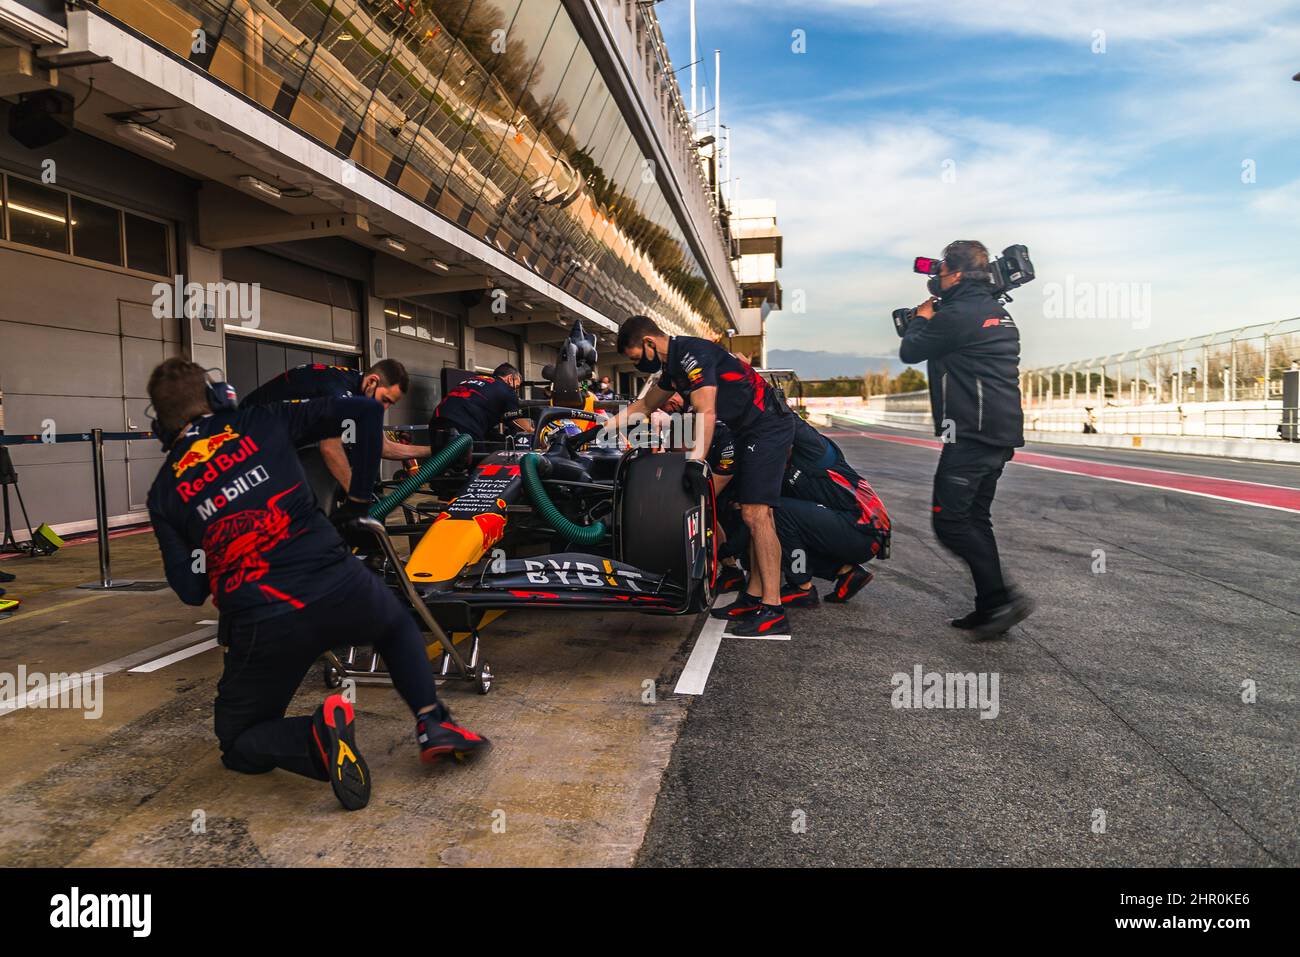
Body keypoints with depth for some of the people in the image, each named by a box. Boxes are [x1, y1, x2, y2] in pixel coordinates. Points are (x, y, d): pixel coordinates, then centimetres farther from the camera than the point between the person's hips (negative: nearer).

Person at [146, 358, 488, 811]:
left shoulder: (163, 492, 11)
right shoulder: (263, 422, 9)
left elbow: (191, 591, 7)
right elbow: (366, 409, 7)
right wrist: (359, 497, 14)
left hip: (260, 626, 0)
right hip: (339, 590, 1)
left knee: (238, 745, 24)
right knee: (398, 624, 35)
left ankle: (317, 735, -11)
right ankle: (433, 722, 12)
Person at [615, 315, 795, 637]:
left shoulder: (693, 353, -16)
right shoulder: (672, 365, 16)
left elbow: (706, 412, -25)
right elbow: (644, 405, 29)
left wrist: (695, 461, -30)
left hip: (767, 426, -11)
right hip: (750, 432, 11)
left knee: (755, 514, -15)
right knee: (755, 513, 9)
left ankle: (774, 611, -14)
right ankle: (754, 597, 14)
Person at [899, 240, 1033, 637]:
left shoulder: (957, 315, -12)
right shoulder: (999, 313, 17)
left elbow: (909, 351, -2)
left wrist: (922, 317, 14)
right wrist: (933, 319, 24)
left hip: (971, 435, -10)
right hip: (1002, 433, 10)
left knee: (949, 520, -7)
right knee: (975, 519, 13)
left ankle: (1002, 597, -11)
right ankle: (990, 608, 15)